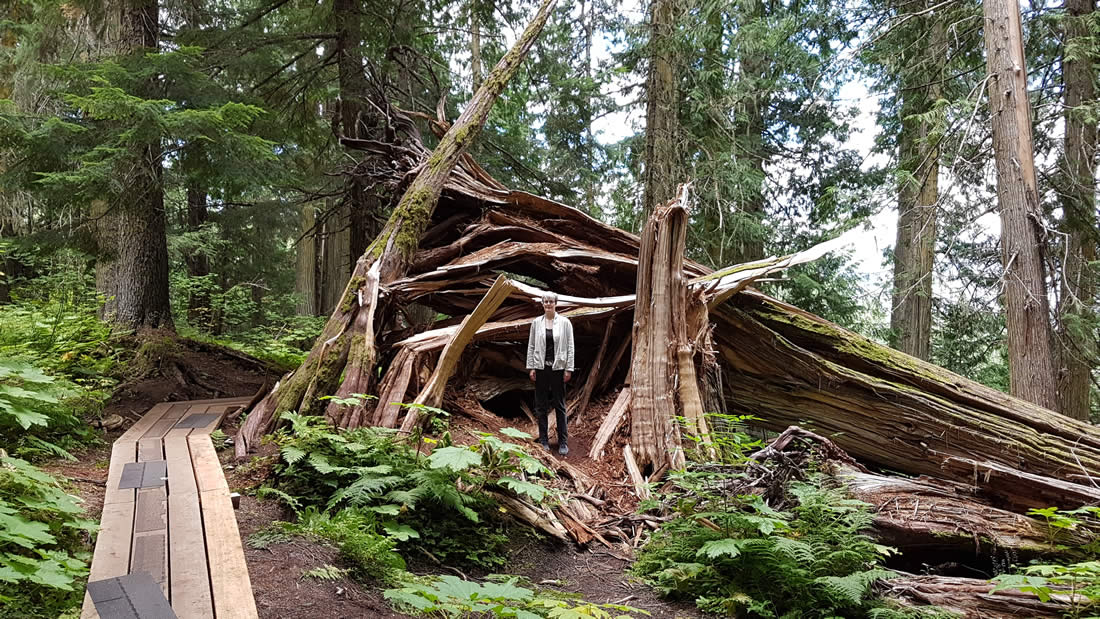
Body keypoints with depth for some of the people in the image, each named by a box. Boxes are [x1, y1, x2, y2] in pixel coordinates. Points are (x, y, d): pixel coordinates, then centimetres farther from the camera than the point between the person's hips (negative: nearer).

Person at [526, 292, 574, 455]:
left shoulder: (565, 322, -1)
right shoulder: (536, 322, 5)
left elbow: (570, 346, -1)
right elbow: (531, 346, 6)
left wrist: (569, 368, -6)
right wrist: (530, 367, 1)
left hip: (557, 367, -2)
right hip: (541, 367, 2)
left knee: (560, 405, 2)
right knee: (541, 406, 6)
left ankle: (563, 442, 6)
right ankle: (543, 440, 15)